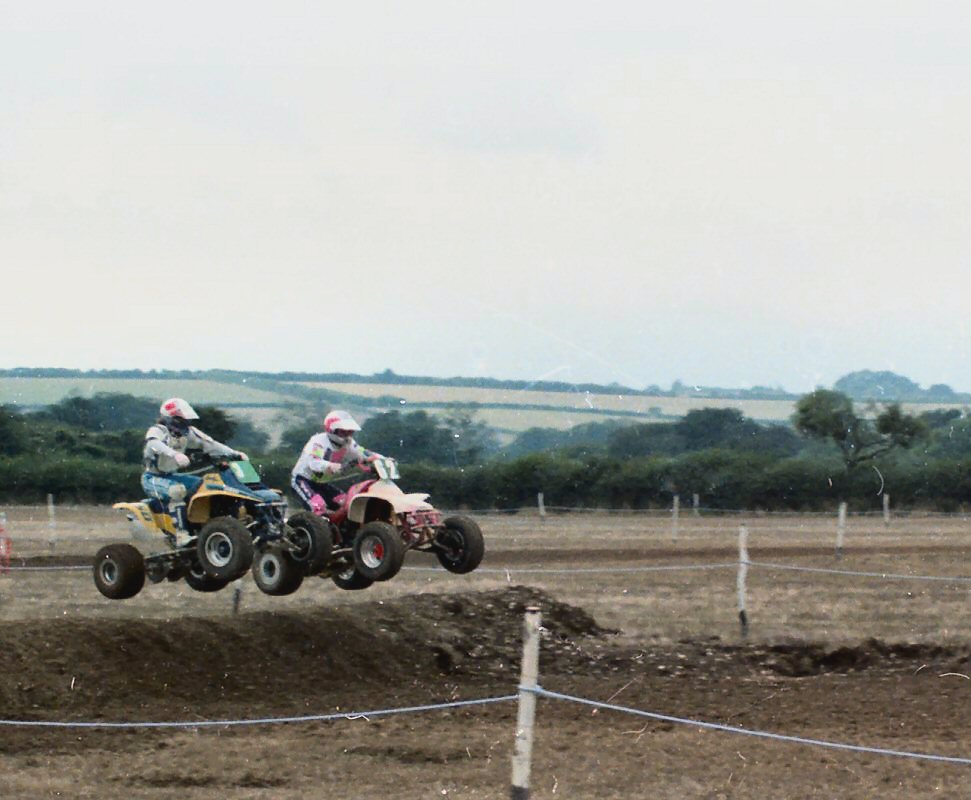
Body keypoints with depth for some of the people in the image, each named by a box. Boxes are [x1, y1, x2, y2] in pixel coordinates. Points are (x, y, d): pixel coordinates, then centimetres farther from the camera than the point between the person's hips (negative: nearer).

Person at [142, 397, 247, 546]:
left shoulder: (187, 432, 6)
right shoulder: (157, 431, -17)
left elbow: (208, 443, 3)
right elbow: (154, 444, -41)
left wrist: (234, 454, -8)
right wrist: (174, 454, -60)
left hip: (171, 476, 9)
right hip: (153, 478, -9)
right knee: (177, 490, -35)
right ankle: (181, 535, -41)